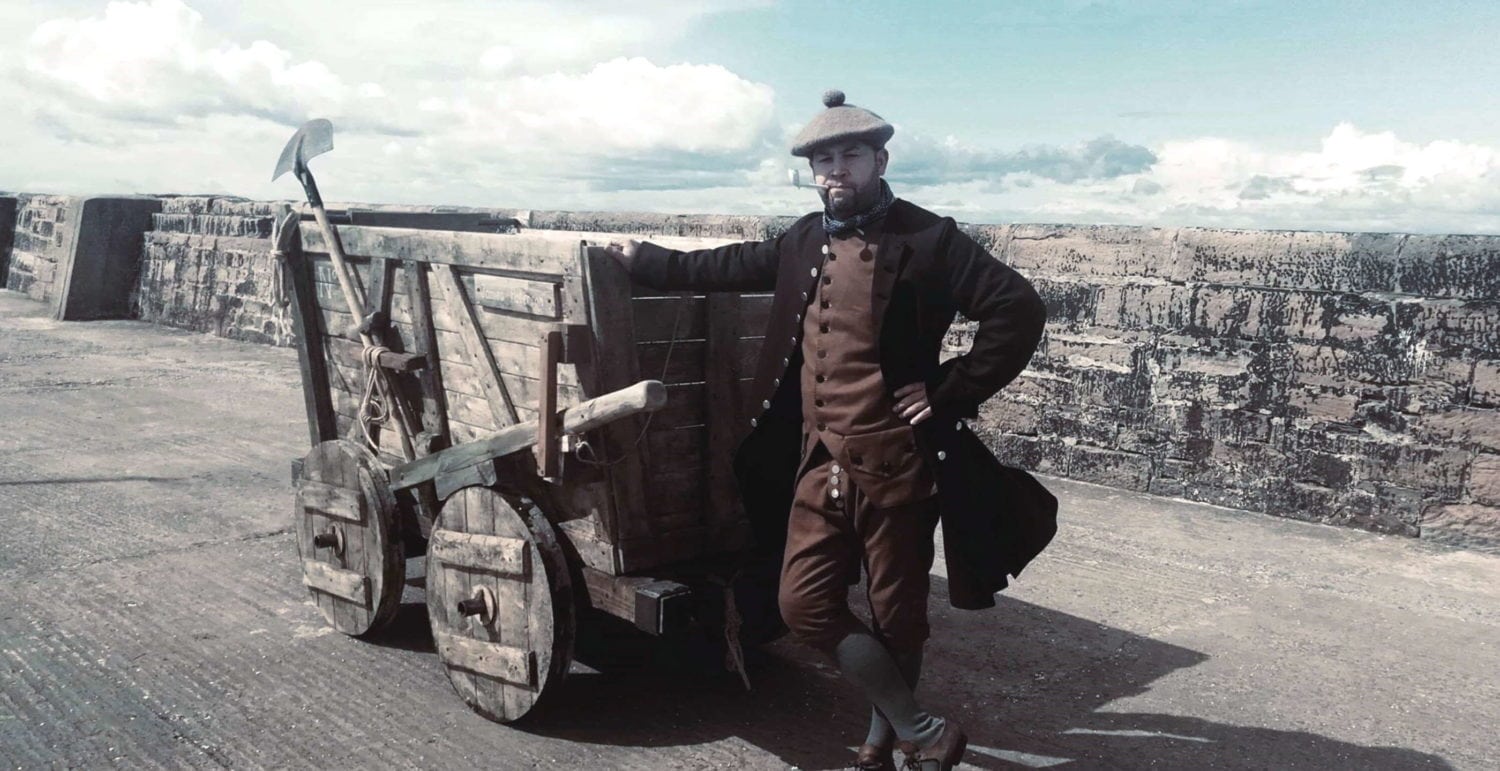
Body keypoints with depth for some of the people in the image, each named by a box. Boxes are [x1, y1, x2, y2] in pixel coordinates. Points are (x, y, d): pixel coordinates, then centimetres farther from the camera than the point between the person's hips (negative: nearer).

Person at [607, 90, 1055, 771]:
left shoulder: (927, 239, -8)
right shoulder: (807, 241, 10)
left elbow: (1019, 310, -14)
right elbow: (730, 266, 25)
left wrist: (949, 392, -14)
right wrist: (646, 261, 32)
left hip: (897, 464, -6)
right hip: (820, 463, 6)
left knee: (896, 615, 7)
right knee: (804, 604, 4)